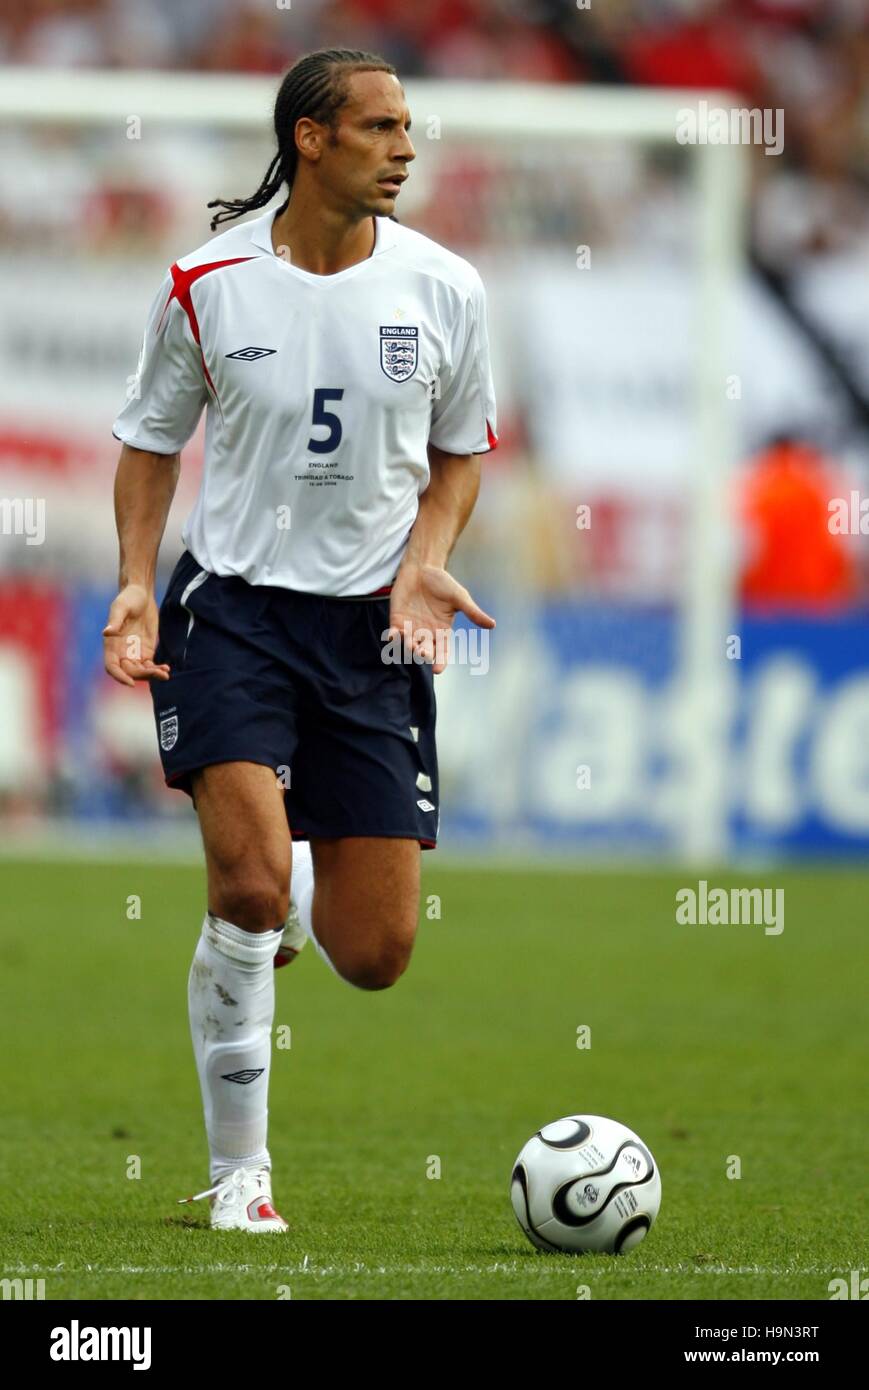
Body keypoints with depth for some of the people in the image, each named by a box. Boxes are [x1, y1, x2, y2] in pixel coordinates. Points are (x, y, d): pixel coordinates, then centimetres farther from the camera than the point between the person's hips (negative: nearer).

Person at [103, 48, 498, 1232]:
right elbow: (152, 440, 10)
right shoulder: (207, 287, -4)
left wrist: (425, 559, -4)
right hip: (233, 604, -2)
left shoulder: (442, 289, -1)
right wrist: (137, 586, -4)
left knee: (377, 956, -2)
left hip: (371, 622, 2)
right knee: (249, 885, -22)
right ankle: (240, 1173, -4)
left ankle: (295, 896, 37)